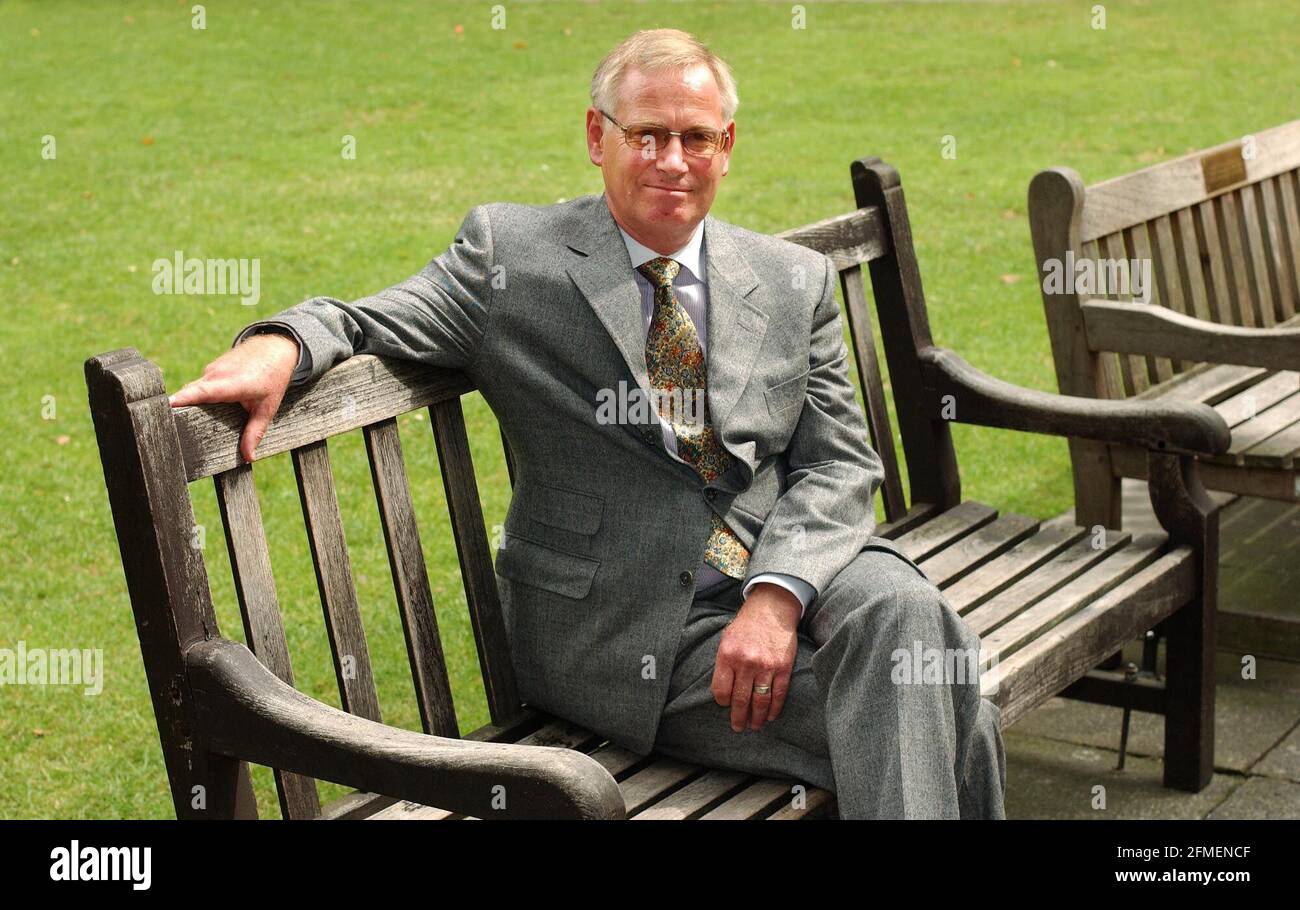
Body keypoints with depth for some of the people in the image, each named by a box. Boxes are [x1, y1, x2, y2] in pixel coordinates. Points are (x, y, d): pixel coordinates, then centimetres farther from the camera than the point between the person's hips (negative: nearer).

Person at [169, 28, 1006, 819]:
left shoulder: (796, 281, 11)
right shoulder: (511, 252, 5)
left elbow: (838, 464, 5)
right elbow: (371, 324, 5)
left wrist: (776, 595, -15)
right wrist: (278, 346, -21)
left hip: (790, 571, 4)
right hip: (624, 628, -4)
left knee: (905, 612, -30)